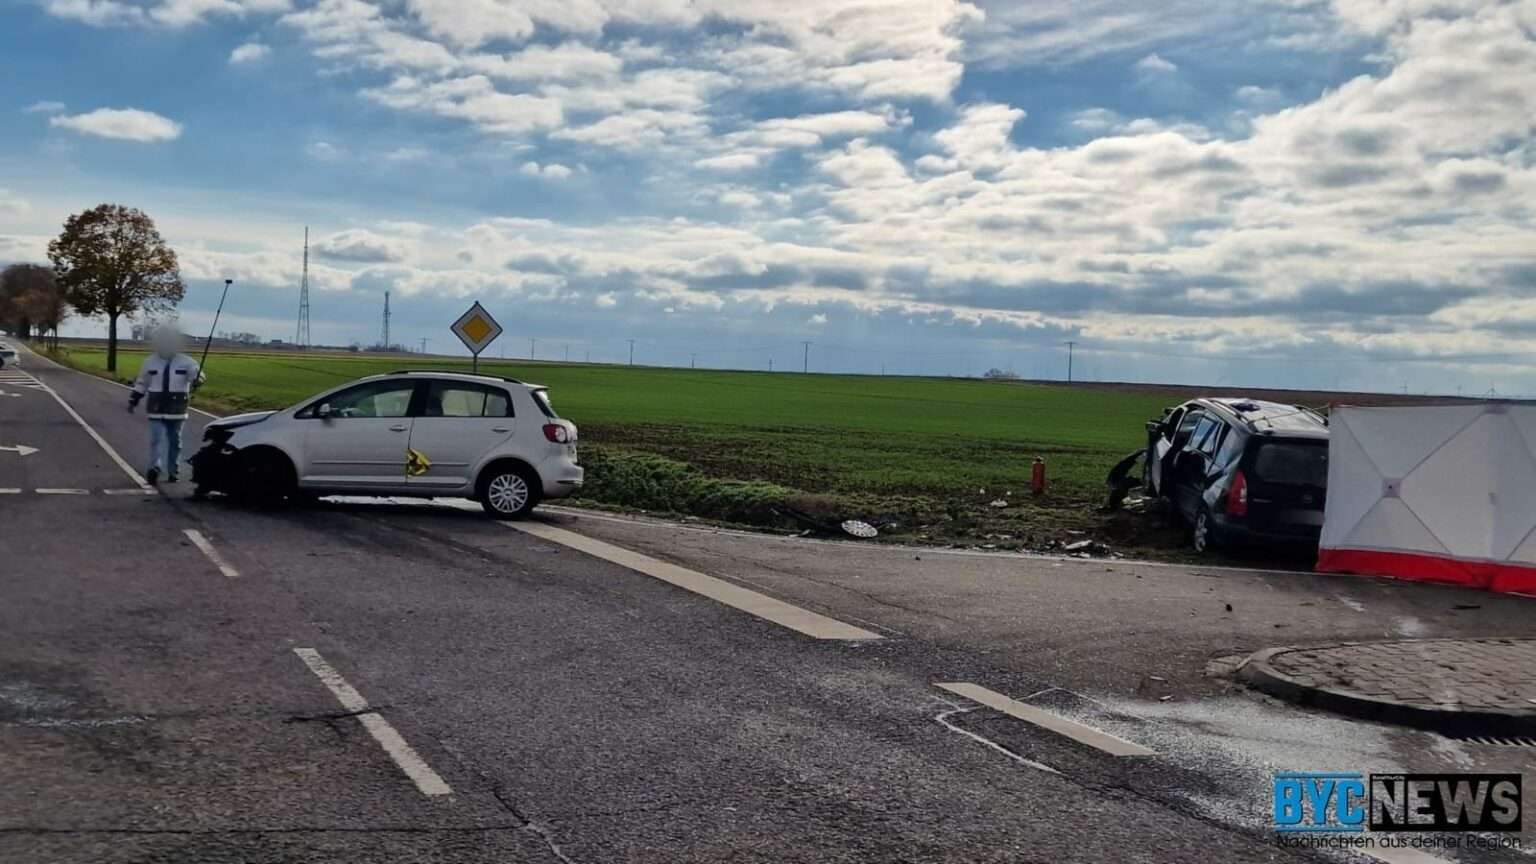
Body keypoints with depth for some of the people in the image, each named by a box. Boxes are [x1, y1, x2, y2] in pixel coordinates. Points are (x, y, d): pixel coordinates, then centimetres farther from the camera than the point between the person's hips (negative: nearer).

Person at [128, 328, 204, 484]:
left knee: (174, 441, 8)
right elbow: (141, 383, 13)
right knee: (156, 439, -11)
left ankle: (174, 471, 16)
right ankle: (154, 468, -20)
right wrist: (133, 401, 15)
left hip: (177, 411, 0)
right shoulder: (150, 362, 5)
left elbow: (197, 374, -9)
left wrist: (197, 379, -34)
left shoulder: (186, 362, -1)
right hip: (156, 410, 0)